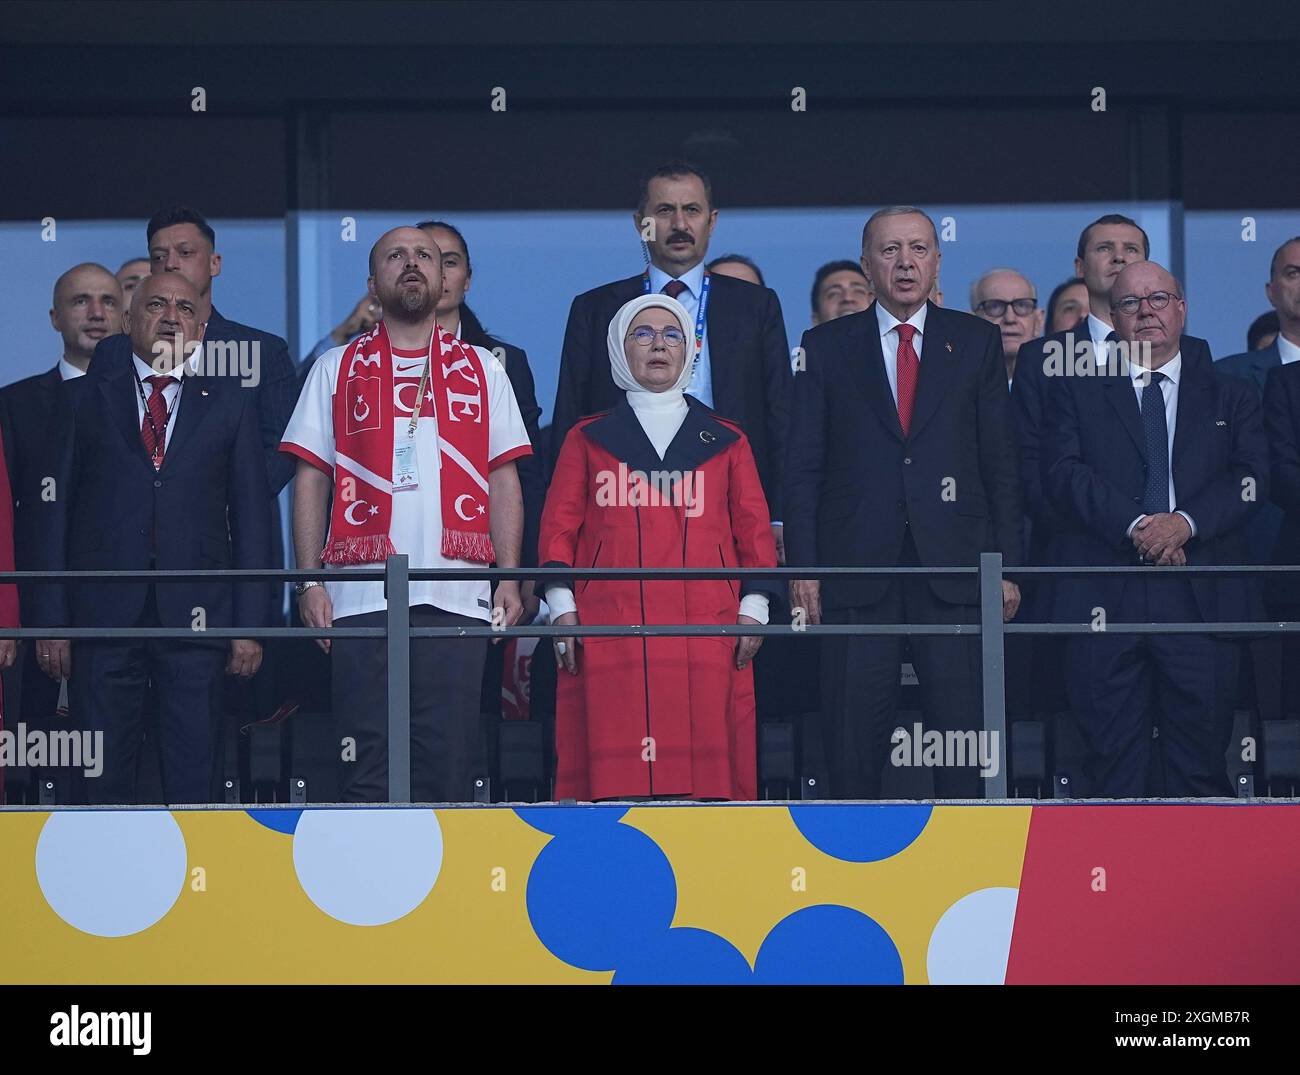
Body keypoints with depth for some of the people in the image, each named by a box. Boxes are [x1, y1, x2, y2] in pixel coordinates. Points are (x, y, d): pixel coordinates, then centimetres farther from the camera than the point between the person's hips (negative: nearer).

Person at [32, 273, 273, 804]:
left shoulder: (230, 402, 11)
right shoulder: (85, 396, 11)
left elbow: (252, 515, 8)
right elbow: (56, 510, 8)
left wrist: (249, 624, 1)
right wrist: (51, 620, 1)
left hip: (195, 614, 0)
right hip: (104, 611, 0)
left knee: (193, 775, -1)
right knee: (104, 778, 0)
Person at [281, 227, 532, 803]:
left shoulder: (483, 370, 16)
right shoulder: (337, 369, 13)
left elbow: (504, 481, 12)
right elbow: (311, 481, 9)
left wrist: (510, 577, 0)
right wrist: (310, 581, -2)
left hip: (457, 596, 1)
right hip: (362, 597, -1)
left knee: (448, 761, -3)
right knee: (368, 768, -3)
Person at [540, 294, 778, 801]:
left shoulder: (727, 441, 19)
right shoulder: (587, 439, 17)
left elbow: (754, 528, 14)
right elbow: (559, 525, 11)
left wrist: (753, 607, 2)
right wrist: (561, 606, -2)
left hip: (705, 626, 1)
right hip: (610, 625, -1)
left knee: (706, 767, -9)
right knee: (615, 772, -11)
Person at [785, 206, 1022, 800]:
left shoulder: (977, 342, 11)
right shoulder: (826, 346, 9)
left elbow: (1001, 461, 9)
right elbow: (803, 466, 6)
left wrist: (1007, 563, 3)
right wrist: (802, 566, -3)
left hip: (954, 568, 0)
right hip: (856, 567, 0)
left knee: (962, 730, -2)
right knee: (853, 741, 0)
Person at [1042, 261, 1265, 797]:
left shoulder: (1231, 397, 17)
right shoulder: (1077, 391, 15)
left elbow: (1251, 477, 3)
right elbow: (1063, 471, 0)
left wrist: (1186, 522, -15)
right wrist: (1134, 524, -14)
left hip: (1201, 597, 1)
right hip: (1105, 599, -1)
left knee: (1201, 763, -1)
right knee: (1113, 758, -2)